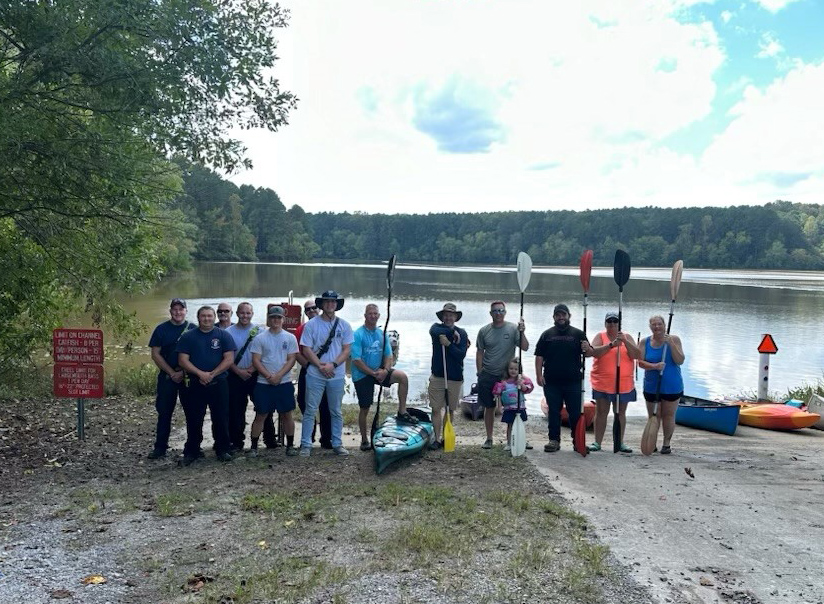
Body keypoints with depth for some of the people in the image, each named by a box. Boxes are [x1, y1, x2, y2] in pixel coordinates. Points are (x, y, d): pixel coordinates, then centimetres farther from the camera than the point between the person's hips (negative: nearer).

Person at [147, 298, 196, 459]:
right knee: (164, 412, 4)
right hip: (167, 376, 0)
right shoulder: (161, 329, 2)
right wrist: (172, 373, -8)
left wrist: (184, 372, -10)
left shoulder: (193, 329, 1)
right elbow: (155, 354, 0)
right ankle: (160, 447, 12)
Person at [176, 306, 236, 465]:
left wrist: (212, 374, -13)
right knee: (193, 420, 6)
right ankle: (191, 451, 17)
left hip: (218, 384, 0)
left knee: (221, 419, 4)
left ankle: (222, 450, 16)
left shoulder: (223, 336, 3)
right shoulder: (188, 337, 5)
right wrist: (200, 374, -16)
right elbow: (183, 360, -3)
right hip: (195, 384, 1)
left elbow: (229, 359, -4)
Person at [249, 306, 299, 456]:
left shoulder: (290, 338, 3)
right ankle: (253, 447, 11)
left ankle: (290, 445, 16)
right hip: (264, 383, -1)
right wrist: (269, 376, -14)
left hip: (284, 382, 1)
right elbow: (256, 360, -3)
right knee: (261, 415, 3)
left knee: (287, 415, 5)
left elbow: (291, 359, -2)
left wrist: (279, 376, -14)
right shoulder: (260, 338, 1)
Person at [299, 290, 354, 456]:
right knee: (310, 410, 2)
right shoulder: (311, 324, -2)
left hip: (337, 375, 2)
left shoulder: (344, 325, 3)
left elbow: (347, 350, 0)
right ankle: (306, 445, 10)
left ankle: (337, 444, 22)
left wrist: (333, 365, -14)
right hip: (315, 375, -2)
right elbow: (306, 349, -4)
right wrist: (320, 366, -15)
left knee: (336, 412, 12)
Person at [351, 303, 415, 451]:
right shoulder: (358, 335, -12)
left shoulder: (382, 333, 5)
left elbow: (389, 355, 6)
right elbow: (356, 360, -17)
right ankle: (364, 440, 18)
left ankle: (402, 412, -10)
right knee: (365, 408, 2)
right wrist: (373, 373, -19)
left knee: (403, 376, -18)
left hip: (379, 371, 5)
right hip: (362, 375, -4)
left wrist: (385, 370, -14)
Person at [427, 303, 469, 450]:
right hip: (437, 376, 0)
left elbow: (461, 354, -9)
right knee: (436, 409, -1)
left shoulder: (461, 333, 2)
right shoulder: (437, 327, 4)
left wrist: (449, 344, -20)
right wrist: (453, 333, -15)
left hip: (455, 377, 0)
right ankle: (437, 439, 7)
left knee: (450, 410, 10)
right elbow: (435, 331, -23)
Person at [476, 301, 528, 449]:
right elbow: (480, 353, 9)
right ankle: (489, 438, 21)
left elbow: (525, 348, -11)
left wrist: (522, 332, -25)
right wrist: (480, 373, 4)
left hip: (507, 375, -2)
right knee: (489, 407, 9)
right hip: (487, 376, 2)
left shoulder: (513, 328, -3)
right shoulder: (484, 331, 3)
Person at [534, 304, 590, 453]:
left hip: (573, 382, -1)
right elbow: (539, 356, 7)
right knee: (553, 412, 6)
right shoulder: (547, 334, 9)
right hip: (551, 382, 1)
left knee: (575, 413, 3)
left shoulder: (578, 334, 8)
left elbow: (589, 354, 6)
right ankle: (554, 440, 13)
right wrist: (539, 375, -3)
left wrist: (587, 349, -17)